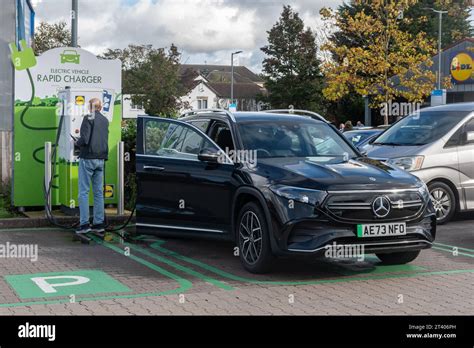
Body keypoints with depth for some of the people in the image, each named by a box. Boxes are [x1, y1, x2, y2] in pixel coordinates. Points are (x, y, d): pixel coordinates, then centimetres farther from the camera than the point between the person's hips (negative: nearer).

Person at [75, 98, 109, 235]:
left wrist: (77, 143, 2)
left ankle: (84, 224, -5)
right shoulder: (105, 120, 11)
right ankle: (99, 223, 11)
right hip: (101, 158, 6)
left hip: (88, 158, -6)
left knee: (84, 192, -2)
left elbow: (84, 139, -17)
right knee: (99, 192, 10)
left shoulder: (88, 118, -10)